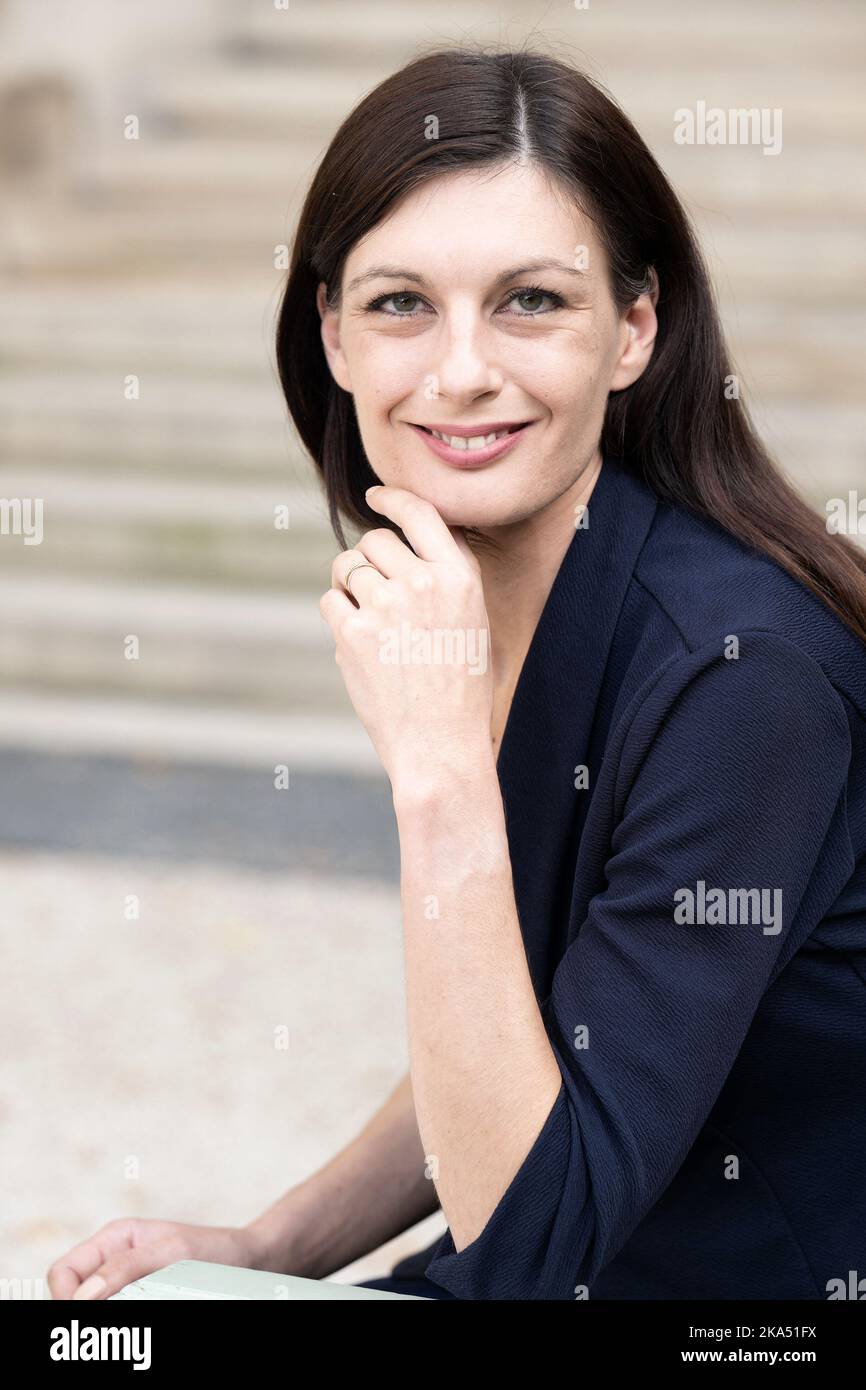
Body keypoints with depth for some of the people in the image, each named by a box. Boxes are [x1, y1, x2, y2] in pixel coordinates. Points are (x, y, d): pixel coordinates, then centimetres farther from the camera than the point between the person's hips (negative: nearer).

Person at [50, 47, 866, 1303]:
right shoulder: (448, 596, -1)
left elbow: (525, 1235, -25)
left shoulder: (737, 668, -25)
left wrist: (440, 771, -29)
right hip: (545, 1261, 7)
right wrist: (266, 1247, 3)